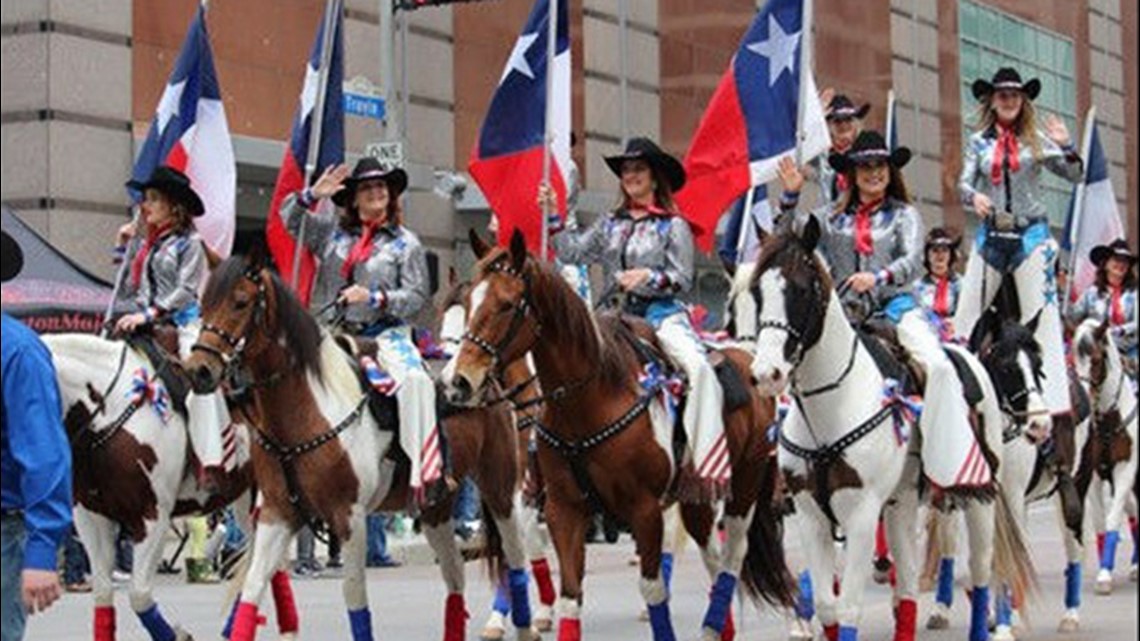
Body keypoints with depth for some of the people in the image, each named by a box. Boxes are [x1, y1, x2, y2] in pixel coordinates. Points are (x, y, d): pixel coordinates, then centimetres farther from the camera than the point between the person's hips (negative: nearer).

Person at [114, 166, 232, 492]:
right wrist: (126, 248, 14)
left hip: (182, 322, -7)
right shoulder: (143, 243, 17)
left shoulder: (189, 243, 0)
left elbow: (186, 291, -9)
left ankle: (212, 464, -31)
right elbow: (127, 291, 19)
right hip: (146, 325, 7)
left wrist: (151, 314, -19)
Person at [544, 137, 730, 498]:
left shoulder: (673, 226, 5)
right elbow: (573, 252, 10)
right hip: (616, 317, 5)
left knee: (698, 367, -30)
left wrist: (648, 276, -18)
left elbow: (682, 279, -2)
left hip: (661, 314, -5)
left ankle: (708, 463, -32)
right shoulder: (610, 225, 18)